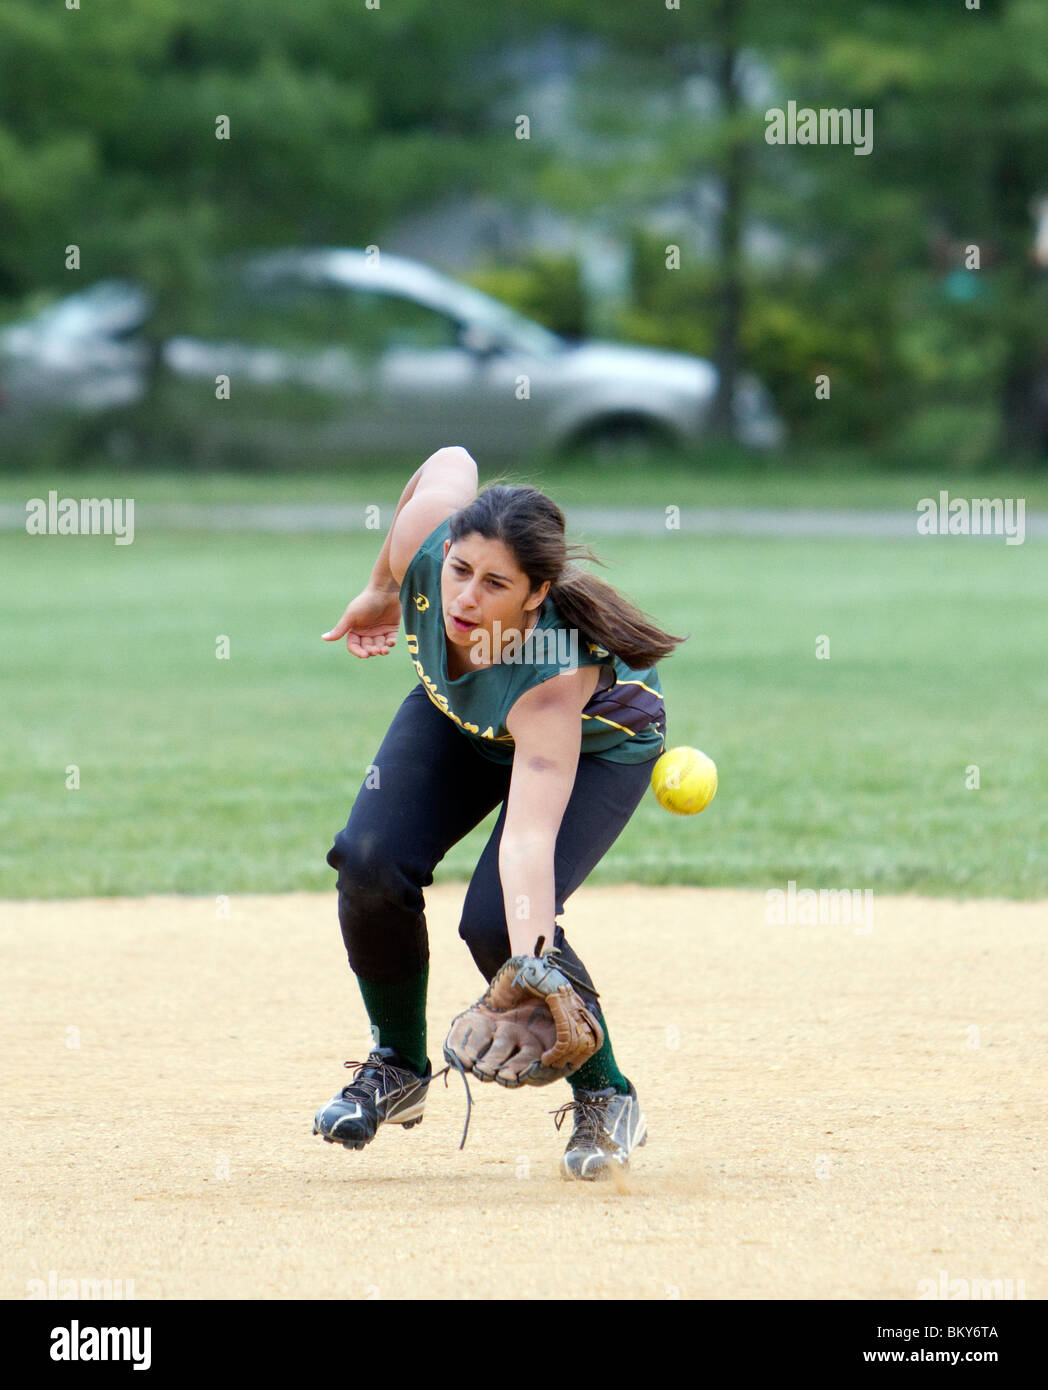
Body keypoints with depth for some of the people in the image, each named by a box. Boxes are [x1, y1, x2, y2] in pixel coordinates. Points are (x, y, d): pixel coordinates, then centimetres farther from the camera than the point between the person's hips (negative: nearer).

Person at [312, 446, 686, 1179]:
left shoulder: (551, 673, -44)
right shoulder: (428, 533, -34)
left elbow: (529, 837, -51)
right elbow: (453, 461, -9)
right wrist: (383, 589, 5)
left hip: (600, 740, -5)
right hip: (458, 714, 5)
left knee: (497, 921, -25)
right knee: (371, 860, -17)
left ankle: (606, 1097, 2)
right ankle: (399, 1067, 9)